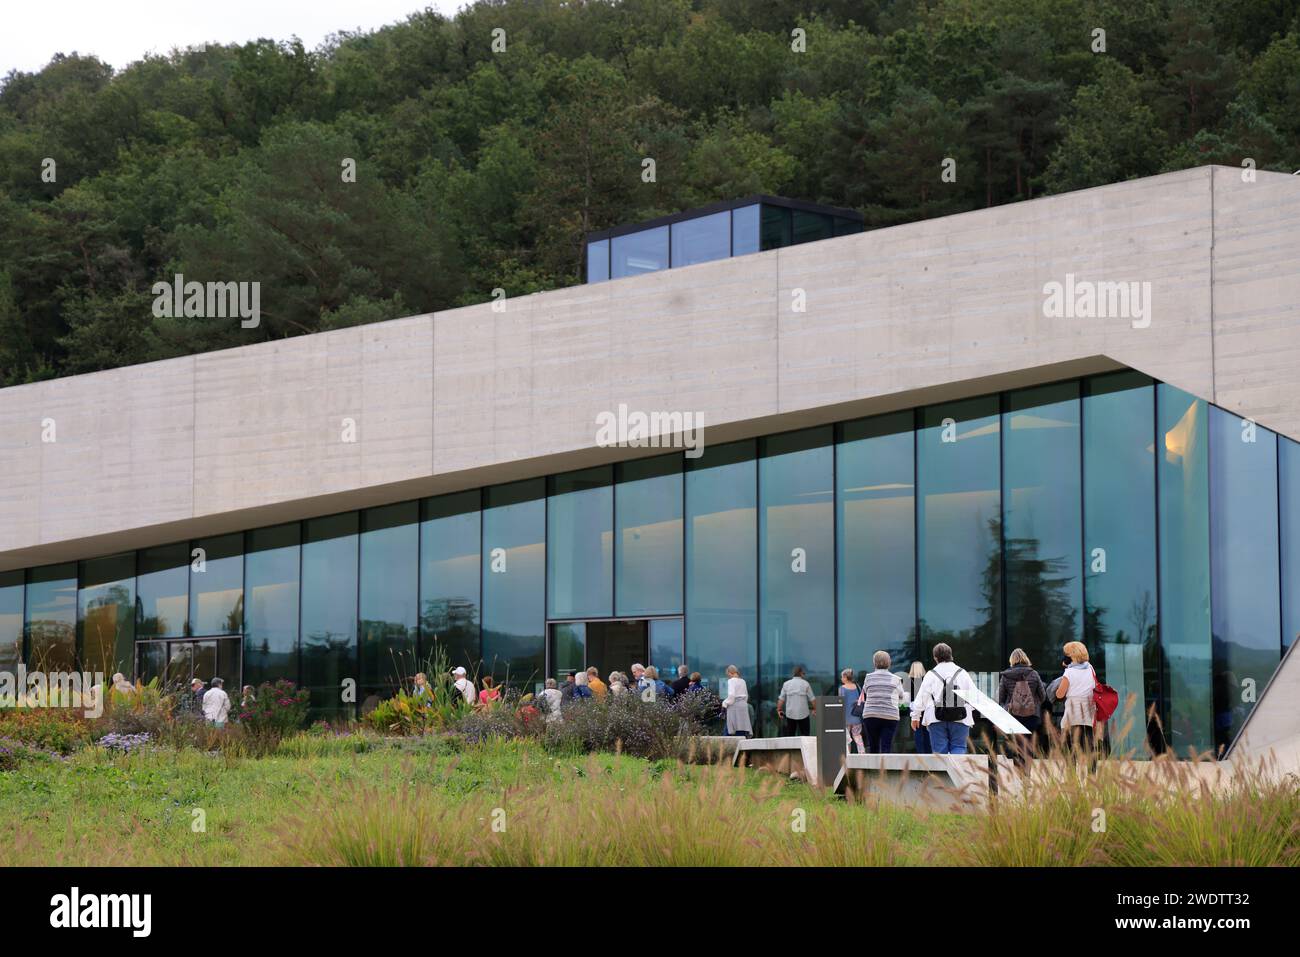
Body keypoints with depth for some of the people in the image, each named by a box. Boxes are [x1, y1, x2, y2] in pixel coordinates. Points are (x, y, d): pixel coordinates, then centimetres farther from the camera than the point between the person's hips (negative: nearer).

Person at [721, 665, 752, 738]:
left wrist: (725, 703, -6)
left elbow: (731, 695, -16)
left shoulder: (731, 681, -7)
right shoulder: (742, 681, 14)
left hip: (735, 706, -7)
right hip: (744, 705, 7)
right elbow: (746, 695, 18)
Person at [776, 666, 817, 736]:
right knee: (805, 733, 6)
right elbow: (812, 698, -4)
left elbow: (781, 699, 0)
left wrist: (779, 710, 8)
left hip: (790, 714, 2)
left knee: (790, 735, 8)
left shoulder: (786, 684, 1)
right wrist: (814, 708, 9)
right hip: (803, 714, -2)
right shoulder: (805, 684, -6)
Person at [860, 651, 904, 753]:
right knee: (886, 747, -3)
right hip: (890, 716, -1)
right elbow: (901, 696, 13)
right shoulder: (896, 679, 2)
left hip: (870, 715, 1)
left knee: (872, 747, 11)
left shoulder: (868, 678, 3)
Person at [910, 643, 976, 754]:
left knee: (940, 749, 4)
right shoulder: (962, 673, 5)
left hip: (936, 720, -1)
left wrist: (915, 716, 13)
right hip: (960, 719, 1)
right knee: (958, 747, 2)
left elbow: (922, 697, 3)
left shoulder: (930, 675, 1)